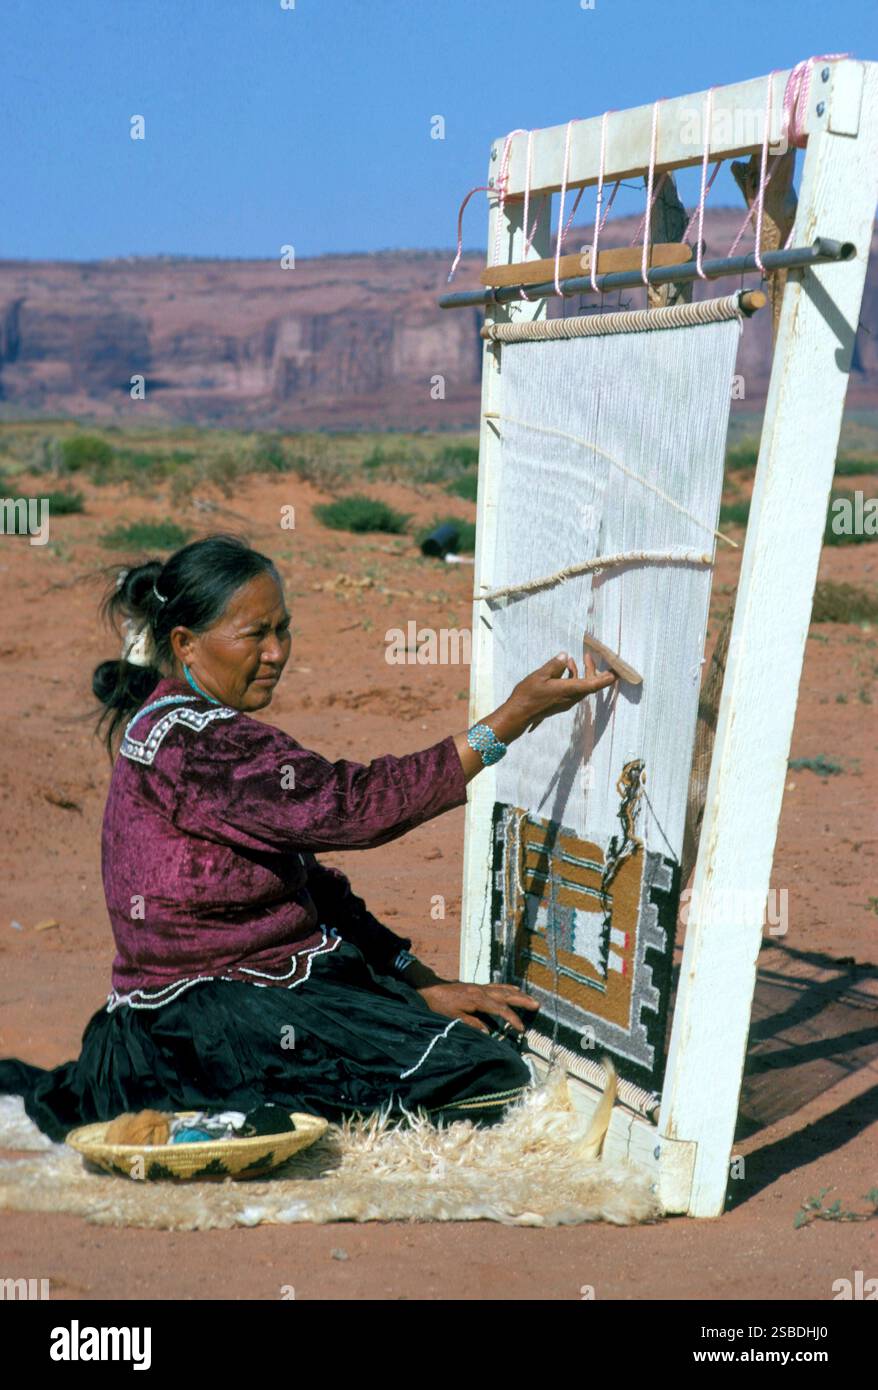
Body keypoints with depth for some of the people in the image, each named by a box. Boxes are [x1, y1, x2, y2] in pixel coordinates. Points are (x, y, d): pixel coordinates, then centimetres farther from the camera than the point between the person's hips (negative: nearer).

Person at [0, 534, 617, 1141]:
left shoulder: (188, 726, 13)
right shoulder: (190, 741, -20)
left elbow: (308, 880, 12)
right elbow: (353, 805, -28)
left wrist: (421, 981, 4)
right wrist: (515, 715, -25)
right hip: (204, 1018, -10)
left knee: (509, 1022, 8)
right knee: (485, 1074, -18)